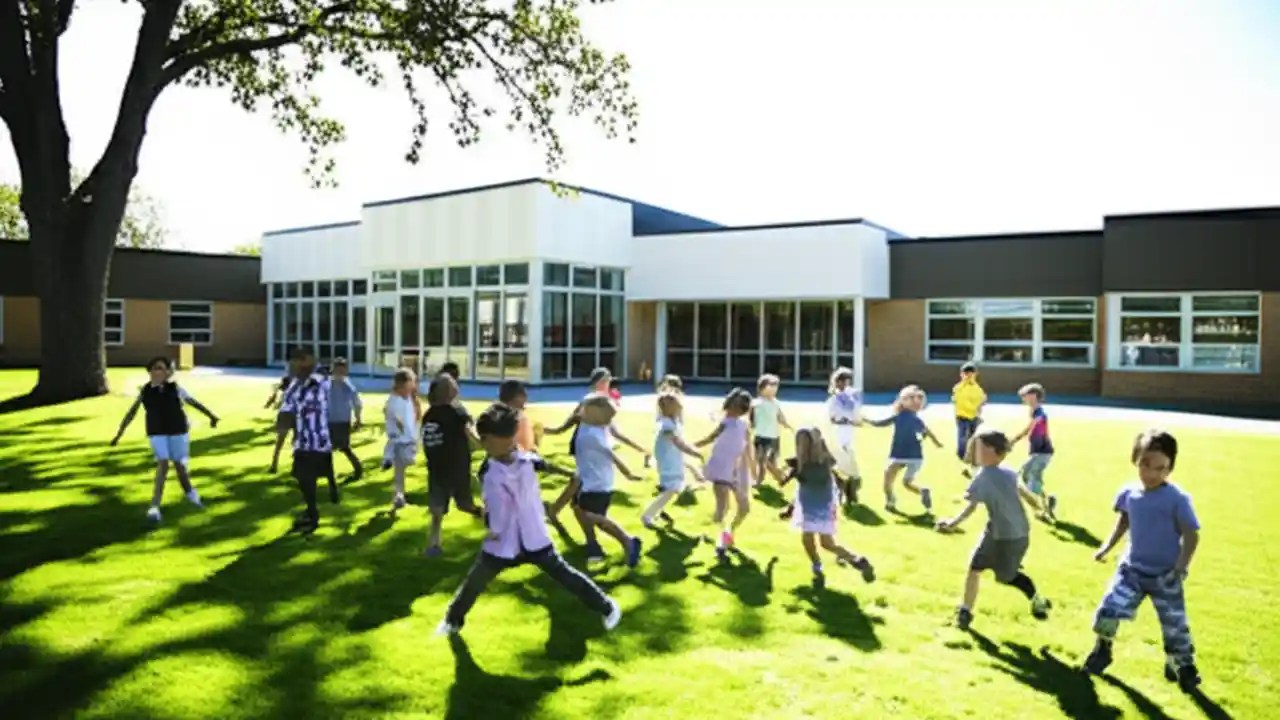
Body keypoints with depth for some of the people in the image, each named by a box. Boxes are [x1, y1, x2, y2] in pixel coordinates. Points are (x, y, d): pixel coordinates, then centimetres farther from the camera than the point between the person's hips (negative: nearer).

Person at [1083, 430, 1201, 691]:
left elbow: (1191, 535, -15)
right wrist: (1107, 547, 6)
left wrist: (1180, 567, -24)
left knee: (1175, 623, 7)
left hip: (1165, 574, -3)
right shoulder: (1129, 493, -5)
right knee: (1109, 608, -3)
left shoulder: (1178, 499, -19)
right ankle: (1102, 651, 21)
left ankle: (1183, 665, 32)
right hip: (1132, 568, 3)